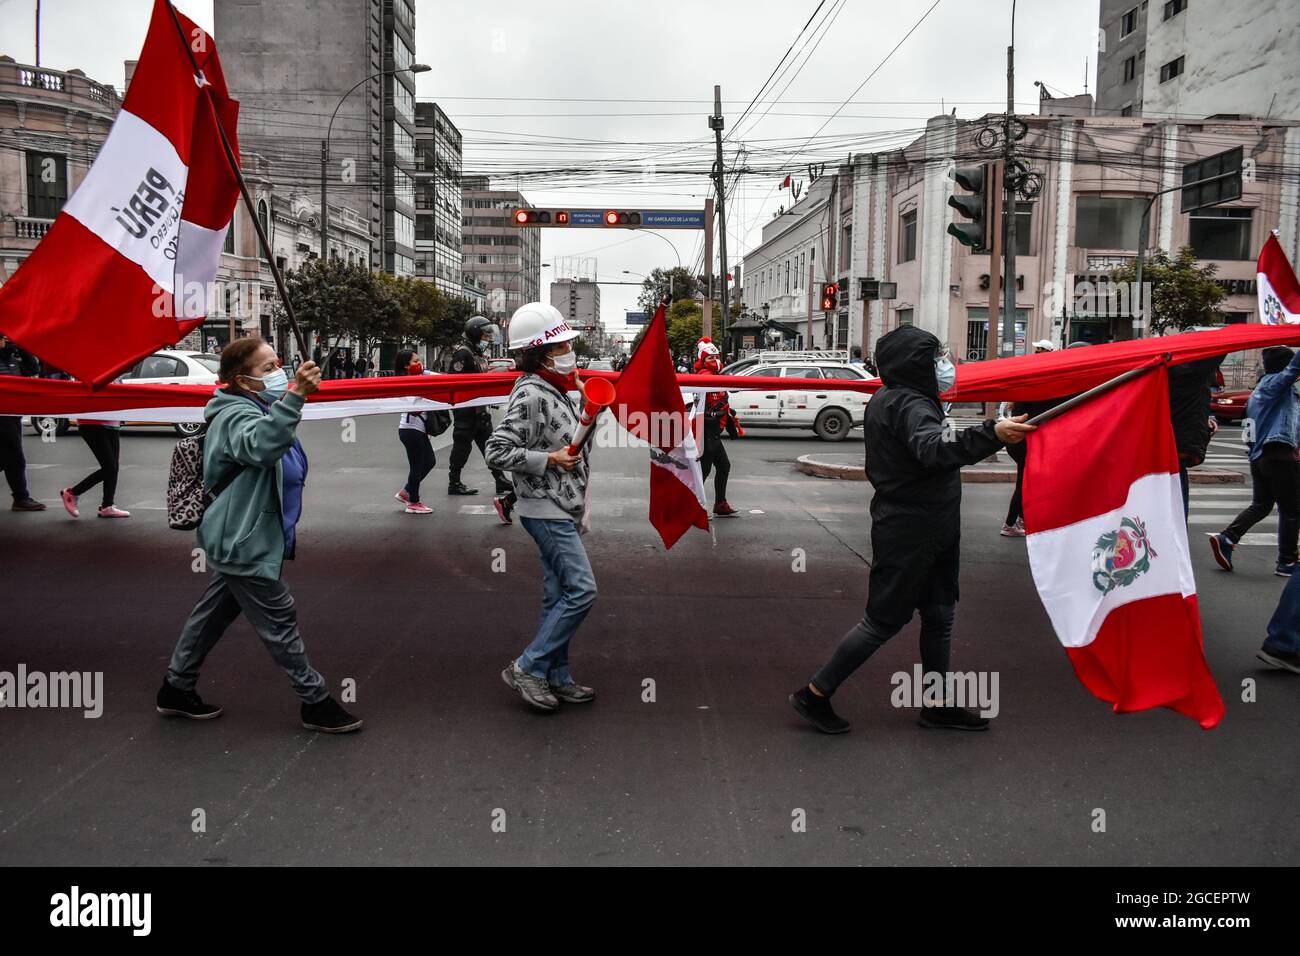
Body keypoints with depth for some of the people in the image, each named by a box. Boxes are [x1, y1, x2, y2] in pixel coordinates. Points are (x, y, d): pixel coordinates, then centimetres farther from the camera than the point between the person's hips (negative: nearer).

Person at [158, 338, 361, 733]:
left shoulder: (258, 408, 12)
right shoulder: (236, 415, -21)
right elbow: (261, 445, -47)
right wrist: (295, 396, -57)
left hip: (241, 539, 10)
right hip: (244, 542, -10)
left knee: (215, 613, 19)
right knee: (280, 619, -1)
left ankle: (176, 689, 33)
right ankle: (316, 703, 9)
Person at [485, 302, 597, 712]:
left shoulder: (555, 390, 12)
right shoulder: (530, 395, -18)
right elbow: (497, 451, -23)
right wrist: (550, 460, -22)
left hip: (562, 510, 10)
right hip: (546, 509, -10)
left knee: (559, 595, 12)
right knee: (581, 590, -11)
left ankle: (556, 678, 21)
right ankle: (526, 668, 0)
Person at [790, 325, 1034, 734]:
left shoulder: (888, 400, 11)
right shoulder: (909, 404, -21)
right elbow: (934, 449, -43)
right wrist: (991, 434, -53)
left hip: (929, 531, 10)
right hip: (908, 535, -10)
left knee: (939, 616, 16)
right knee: (883, 621, -1)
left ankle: (938, 705, 28)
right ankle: (814, 694, 10)